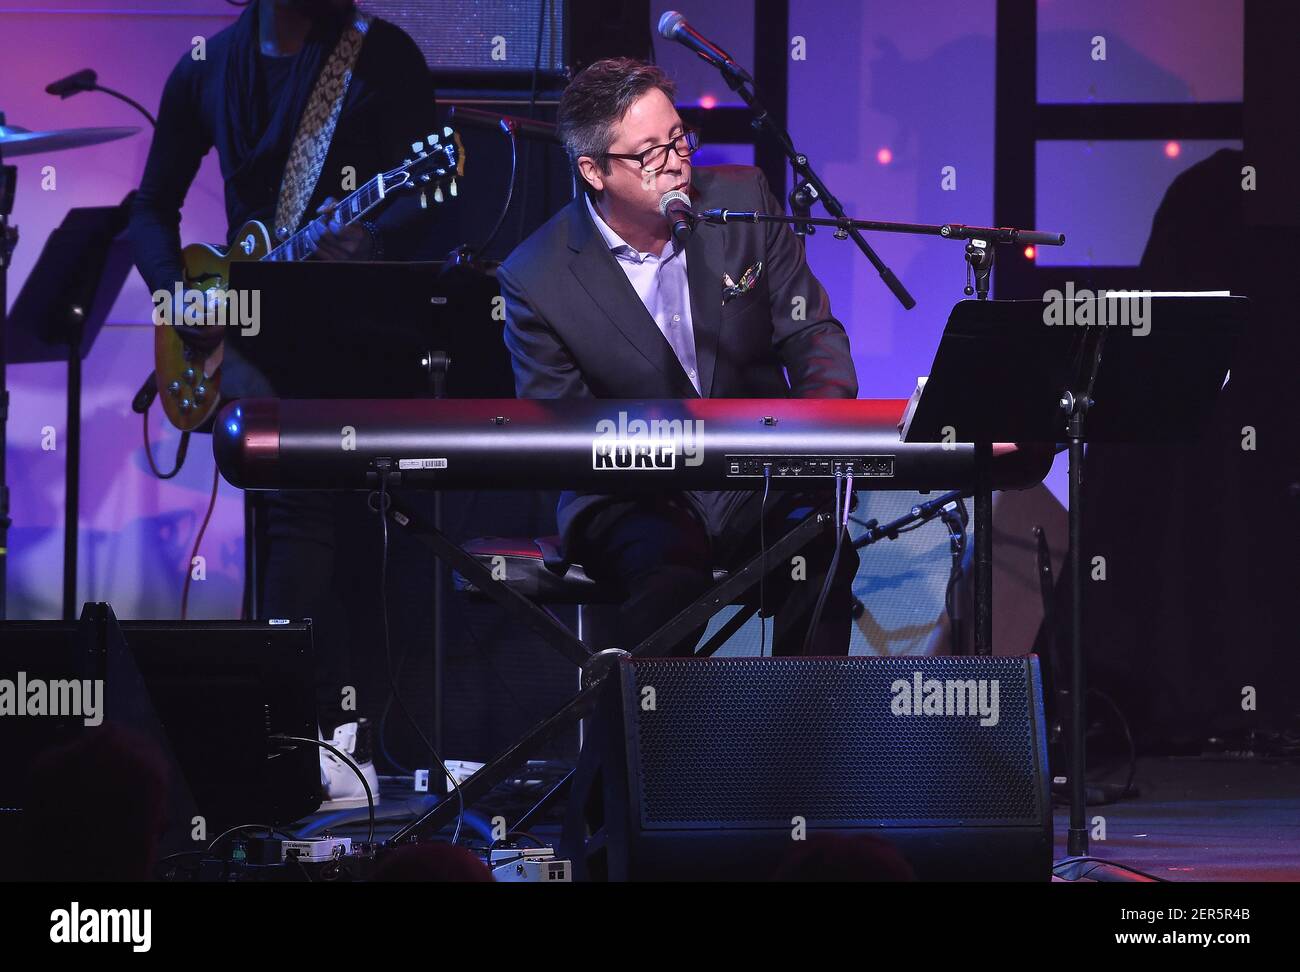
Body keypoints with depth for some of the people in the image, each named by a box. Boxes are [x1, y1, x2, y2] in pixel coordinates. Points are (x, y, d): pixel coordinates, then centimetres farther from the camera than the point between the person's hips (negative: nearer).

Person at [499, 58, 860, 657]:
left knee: (822, 551, -31)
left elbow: (811, 333, 5)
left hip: (760, 480, 2)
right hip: (633, 501, -2)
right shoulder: (536, 279, -7)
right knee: (670, 575, -36)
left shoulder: (741, 200, 0)